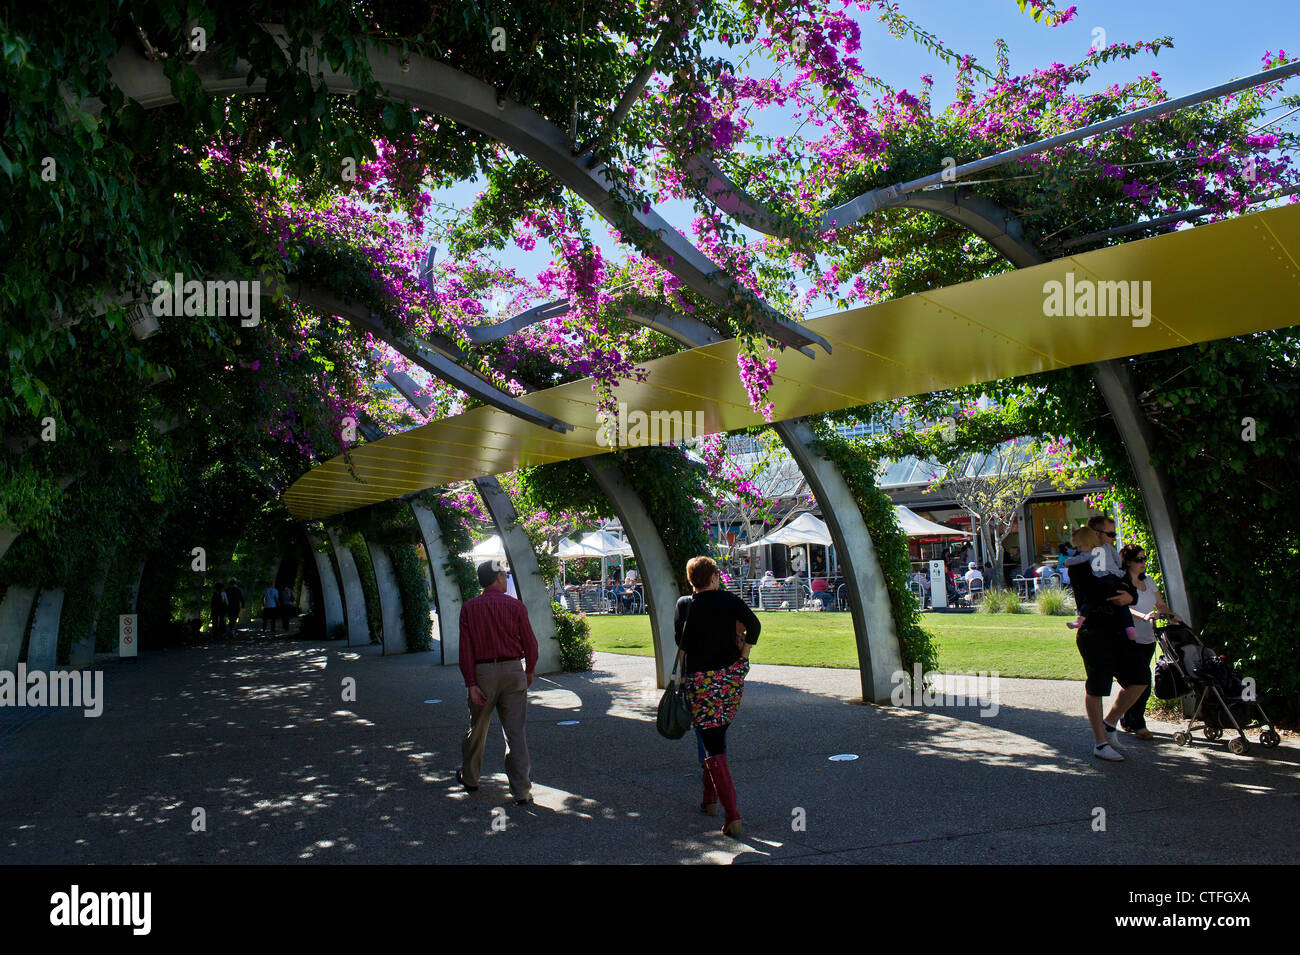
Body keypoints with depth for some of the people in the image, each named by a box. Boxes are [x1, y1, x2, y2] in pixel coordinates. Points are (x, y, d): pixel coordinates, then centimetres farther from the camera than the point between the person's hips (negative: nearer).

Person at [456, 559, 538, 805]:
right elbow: (530, 642, -3)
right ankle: (522, 791, 2)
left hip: (482, 672, 1)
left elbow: (466, 649, -5)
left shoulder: (469, 608, 0)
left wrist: (471, 683, -5)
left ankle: (469, 777, 35)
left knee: (477, 728, 17)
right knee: (515, 732, 2)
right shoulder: (515, 605, -4)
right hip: (512, 671, -1)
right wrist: (530, 671, 13)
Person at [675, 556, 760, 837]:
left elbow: (681, 644, -3)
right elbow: (753, 624, -8)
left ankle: (732, 816, -9)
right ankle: (710, 797, 32)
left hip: (700, 681, -3)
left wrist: (683, 677, 7)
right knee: (717, 737, 22)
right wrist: (742, 658, -1)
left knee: (713, 746, -2)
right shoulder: (727, 599, 0)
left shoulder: (684, 605, -2)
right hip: (732, 677, 3)